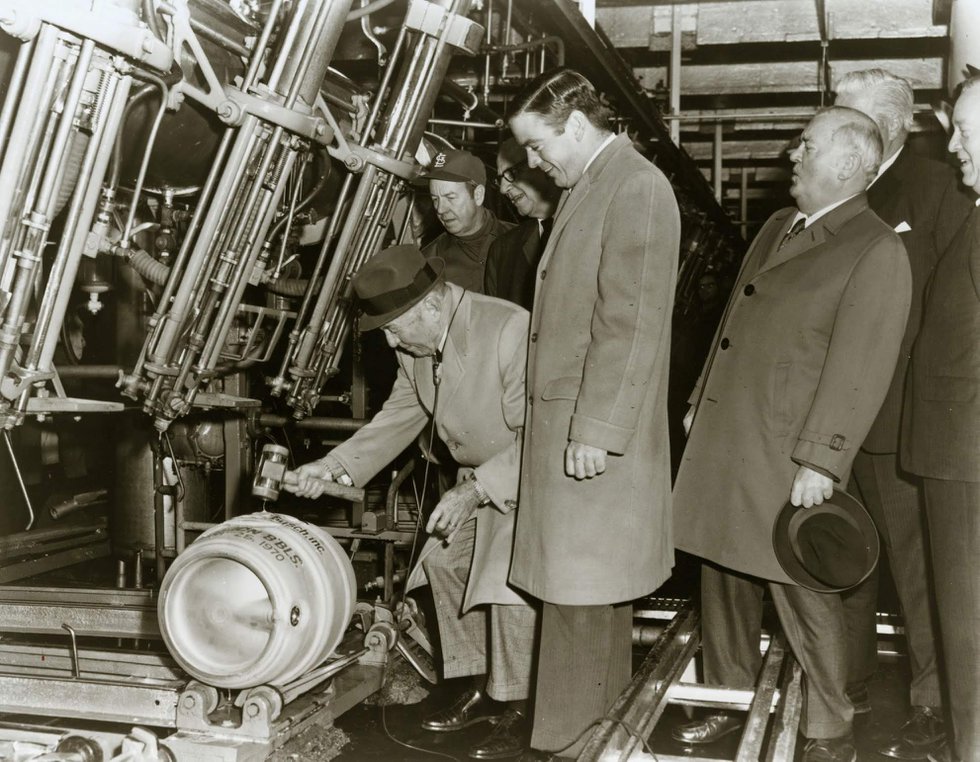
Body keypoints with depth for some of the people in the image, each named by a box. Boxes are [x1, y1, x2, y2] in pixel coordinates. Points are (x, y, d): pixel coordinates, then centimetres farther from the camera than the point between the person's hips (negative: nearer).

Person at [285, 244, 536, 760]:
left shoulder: (511, 331, -30)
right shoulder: (415, 347, -4)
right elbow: (399, 417, 7)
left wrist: (474, 492, -34)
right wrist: (333, 467, -3)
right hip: (479, 479, 9)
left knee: (511, 576, -22)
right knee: (443, 561, 5)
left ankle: (518, 708, -3)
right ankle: (483, 687, 19)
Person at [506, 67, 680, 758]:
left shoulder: (636, 187, -13)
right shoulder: (589, 189, 15)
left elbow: (632, 325, -19)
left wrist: (595, 433, -20)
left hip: (594, 429, -9)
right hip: (571, 421, 9)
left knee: (580, 593, -2)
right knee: (597, 588, 17)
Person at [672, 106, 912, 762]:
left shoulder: (877, 251, -10)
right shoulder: (777, 227, 15)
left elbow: (857, 370, -16)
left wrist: (819, 462, -20)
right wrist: (701, 403, 19)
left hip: (786, 458, -8)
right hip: (722, 441, 8)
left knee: (804, 595, 0)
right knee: (724, 574, 16)